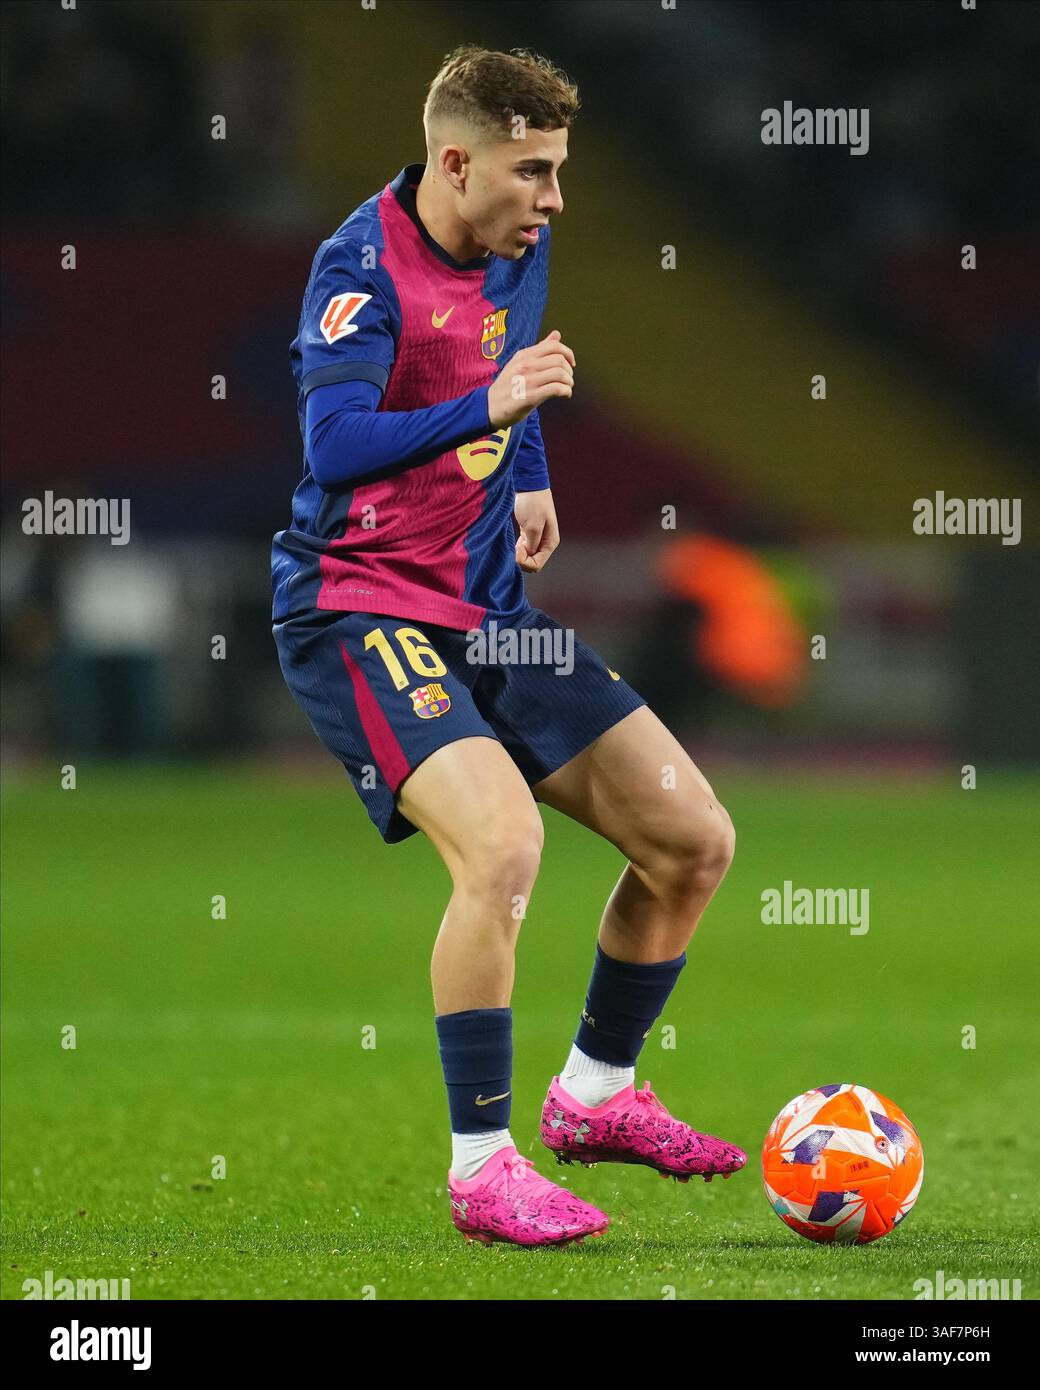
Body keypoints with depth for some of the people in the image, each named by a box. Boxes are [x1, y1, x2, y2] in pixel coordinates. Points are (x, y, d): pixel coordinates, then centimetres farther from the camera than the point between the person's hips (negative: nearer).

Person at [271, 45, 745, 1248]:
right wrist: (488, 404, -40)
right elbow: (334, 446, -32)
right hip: (363, 612, -8)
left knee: (693, 842, 5)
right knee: (502, 844, -29)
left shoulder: (518, 252, 5)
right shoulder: (364, 267, -19)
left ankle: (594, 1097, 26)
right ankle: (480, 1168, -16)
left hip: (488, 610, 8)